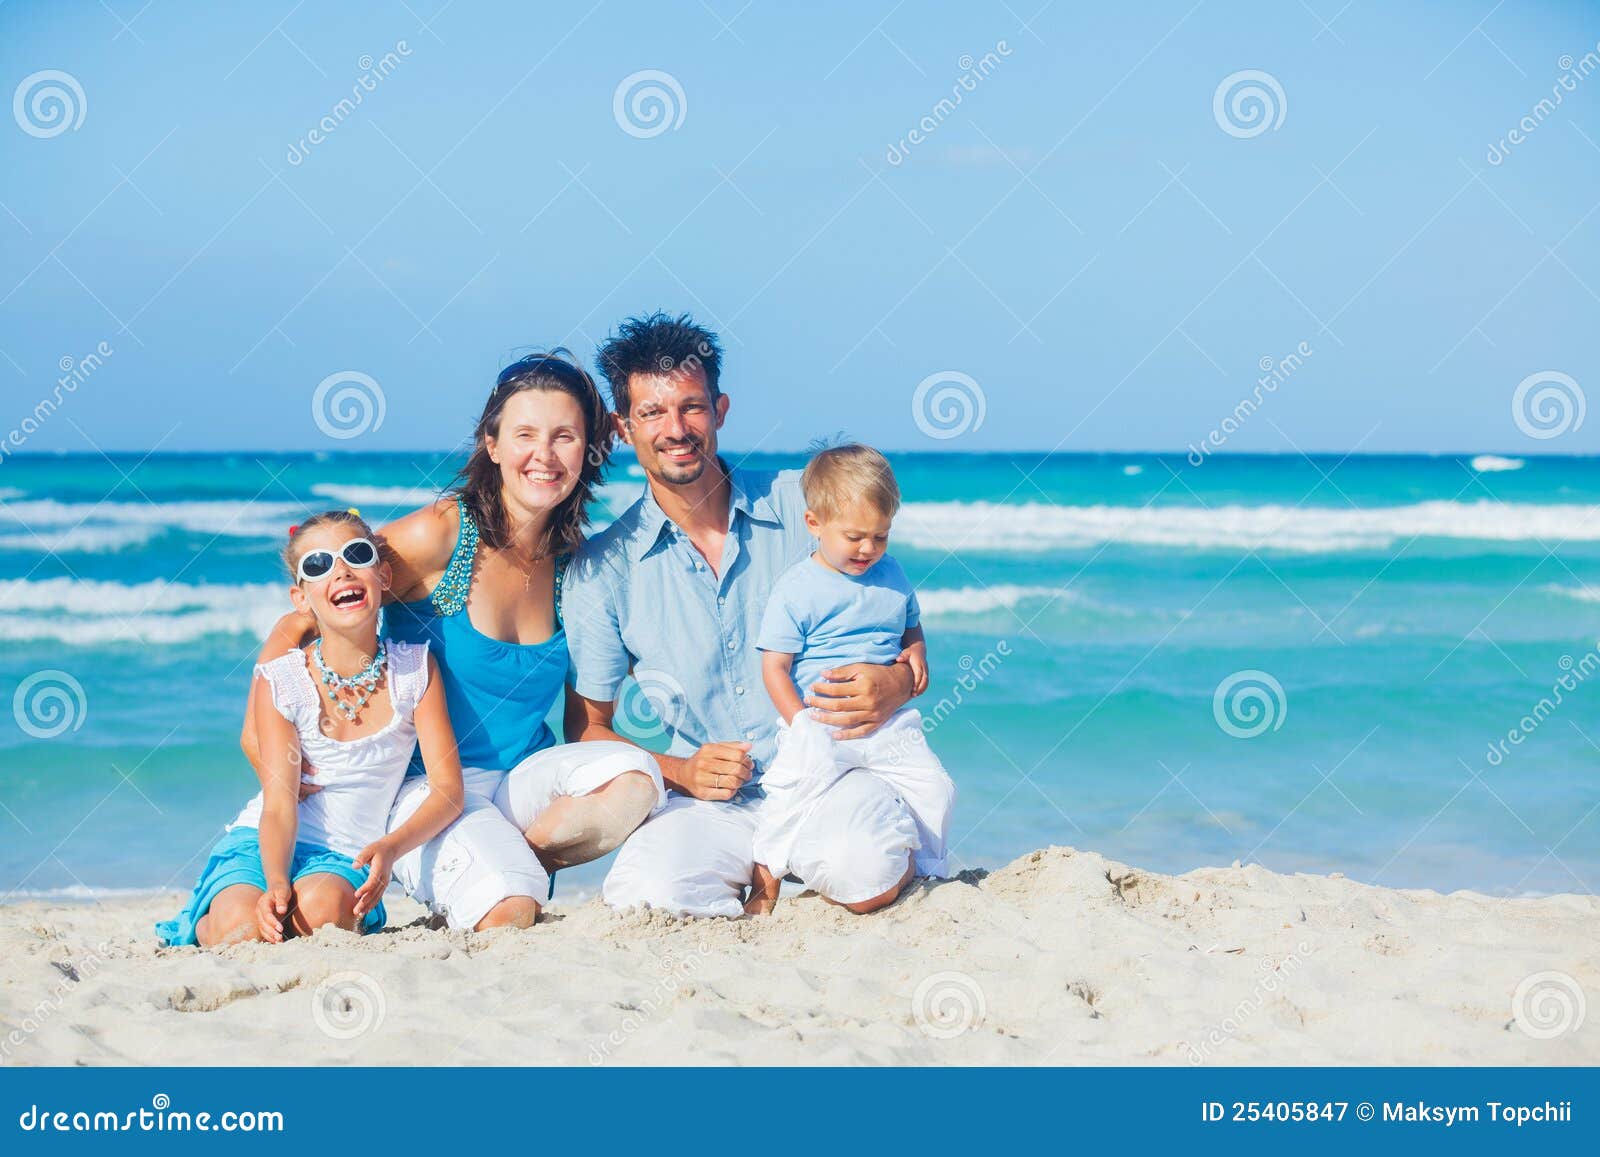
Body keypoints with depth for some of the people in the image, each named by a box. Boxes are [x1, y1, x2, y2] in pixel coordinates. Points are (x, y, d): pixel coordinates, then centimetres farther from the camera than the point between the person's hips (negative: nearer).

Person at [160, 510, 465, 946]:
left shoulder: (416, 668, -5)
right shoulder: (282, 680, -9)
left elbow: (447, 788, -9)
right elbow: (279, 806, -14)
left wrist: (391, 847, -30)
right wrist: (277, 885, -34)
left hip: (347, 857, 0)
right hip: (265, 845, 0)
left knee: (322, 908, -35)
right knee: (242, 927, -30)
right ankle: (204, 923, 5)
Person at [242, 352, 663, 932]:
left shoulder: (575, 560, 4)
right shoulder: (438, 536, -12)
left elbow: (582, 722, 11)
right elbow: (298, 624, -5)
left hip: (523, 779, 4)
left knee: (633, 778, -27)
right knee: (508, 913, -30)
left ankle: (510, 861, -5)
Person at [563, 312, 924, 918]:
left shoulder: (802, 505, 4)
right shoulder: (602, 568, 3)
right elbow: (588, 727, 9)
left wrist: (894, 684, -13)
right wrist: (680, 771, -10)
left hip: (831, 775, 0)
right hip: (712, 808, 1)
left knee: (866, 876, -34)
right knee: (644, 893, -31)